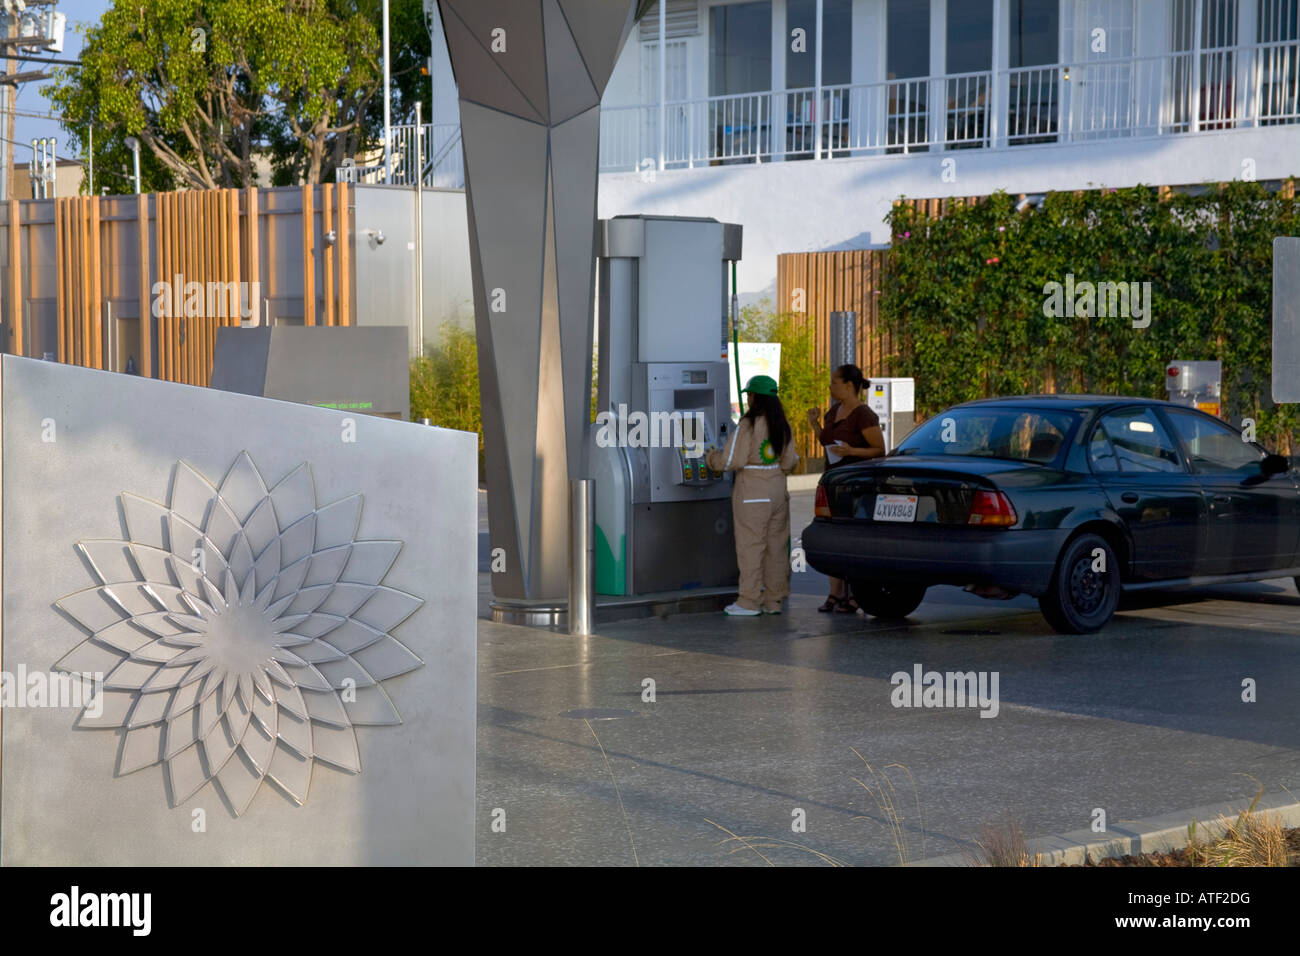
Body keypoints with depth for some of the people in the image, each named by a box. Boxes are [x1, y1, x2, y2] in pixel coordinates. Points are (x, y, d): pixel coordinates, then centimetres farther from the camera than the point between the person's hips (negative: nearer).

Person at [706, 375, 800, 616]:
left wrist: (711, 458, 3)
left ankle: (749, 601, 0)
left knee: (750, 545, -2)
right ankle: (774, 600, 15)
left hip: (752, 494, -7)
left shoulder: (747, 425, -14)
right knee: (776, 546, 10)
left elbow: (731, 461, -16)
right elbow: (789, 462, 11)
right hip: (778, 492, 7)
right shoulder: (783, 426, 6)